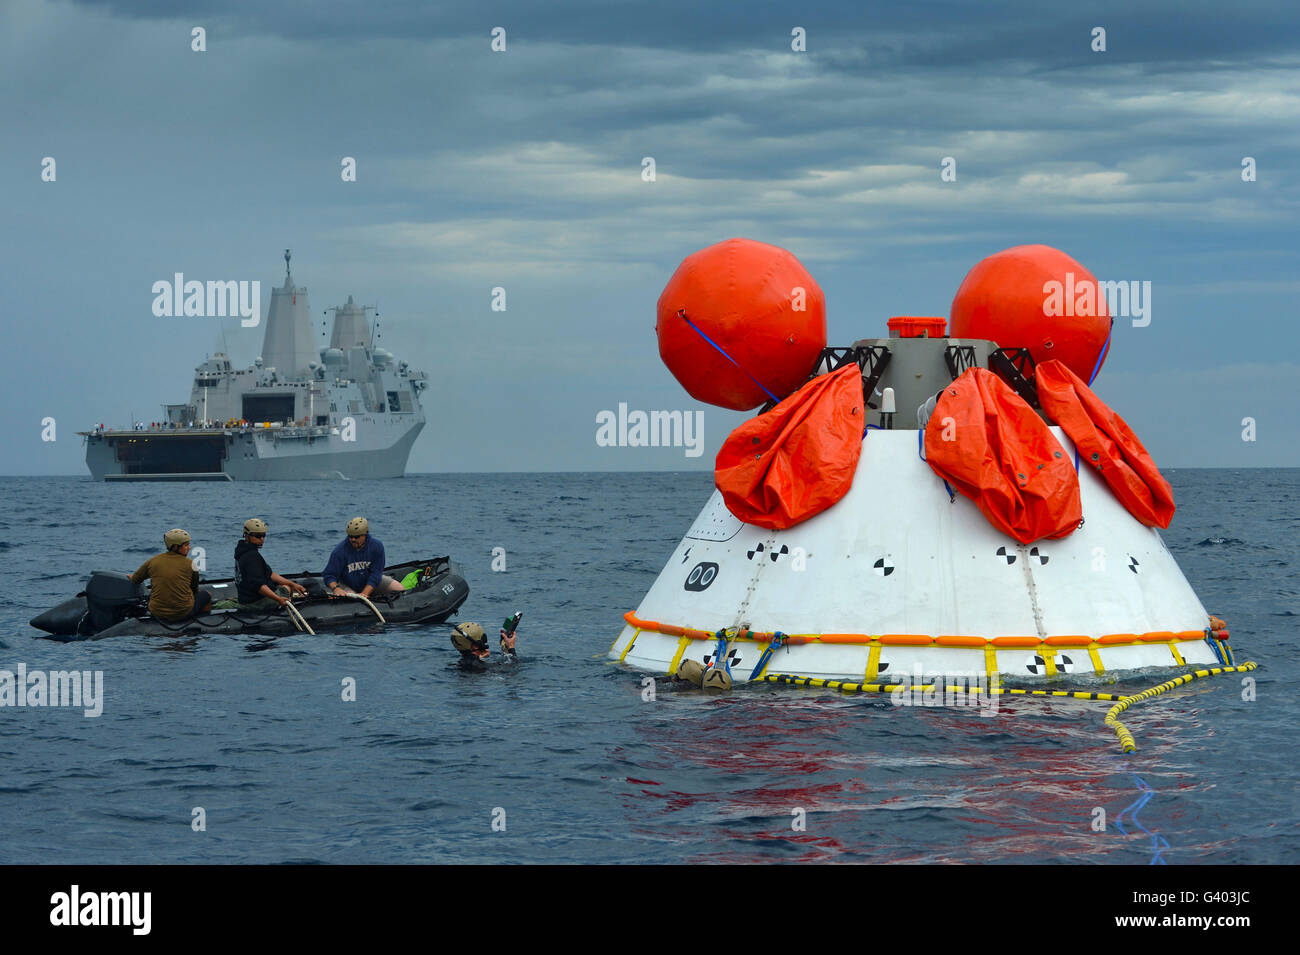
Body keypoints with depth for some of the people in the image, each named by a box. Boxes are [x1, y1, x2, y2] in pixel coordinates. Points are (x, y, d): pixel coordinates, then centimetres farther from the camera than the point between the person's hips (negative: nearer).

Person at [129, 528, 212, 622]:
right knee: (206, 595, 24)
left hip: (157, 614, 3)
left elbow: (135, 581, 15)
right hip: (184, 613, -3)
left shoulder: (153, 561, 0)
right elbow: (195, 589, 9)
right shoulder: (189, 564, -5)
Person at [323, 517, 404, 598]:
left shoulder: (377, 546, -18)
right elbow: (329, 575, -18)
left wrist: (364, 593, -28)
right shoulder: (339, 551, -22)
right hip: (348, 585, -3)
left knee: (401, 589, -7)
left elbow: (375, 574, -18)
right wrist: (335, 588, -40)